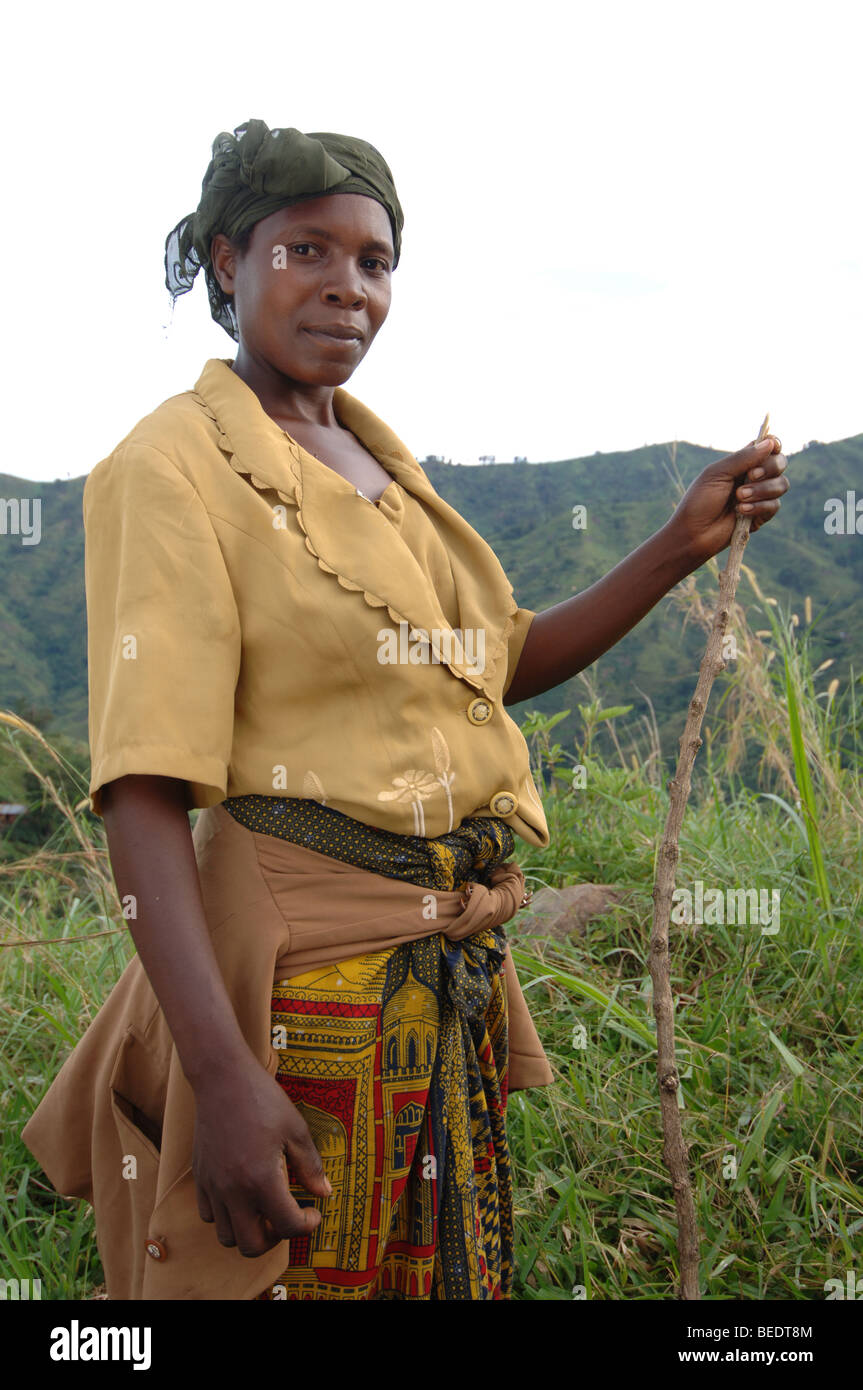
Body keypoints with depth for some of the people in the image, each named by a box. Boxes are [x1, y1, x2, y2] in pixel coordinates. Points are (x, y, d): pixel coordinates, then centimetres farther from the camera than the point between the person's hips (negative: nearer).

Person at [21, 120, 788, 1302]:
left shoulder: (379, 463, 13)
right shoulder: (177, 462, -10)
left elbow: (505, 661, 22)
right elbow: (145, 793, -19)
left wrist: (685, 543, 12)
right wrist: (223, 1075, -28)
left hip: (455, 974, 8)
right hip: (305, 974, -7)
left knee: (451, 1273, 18)